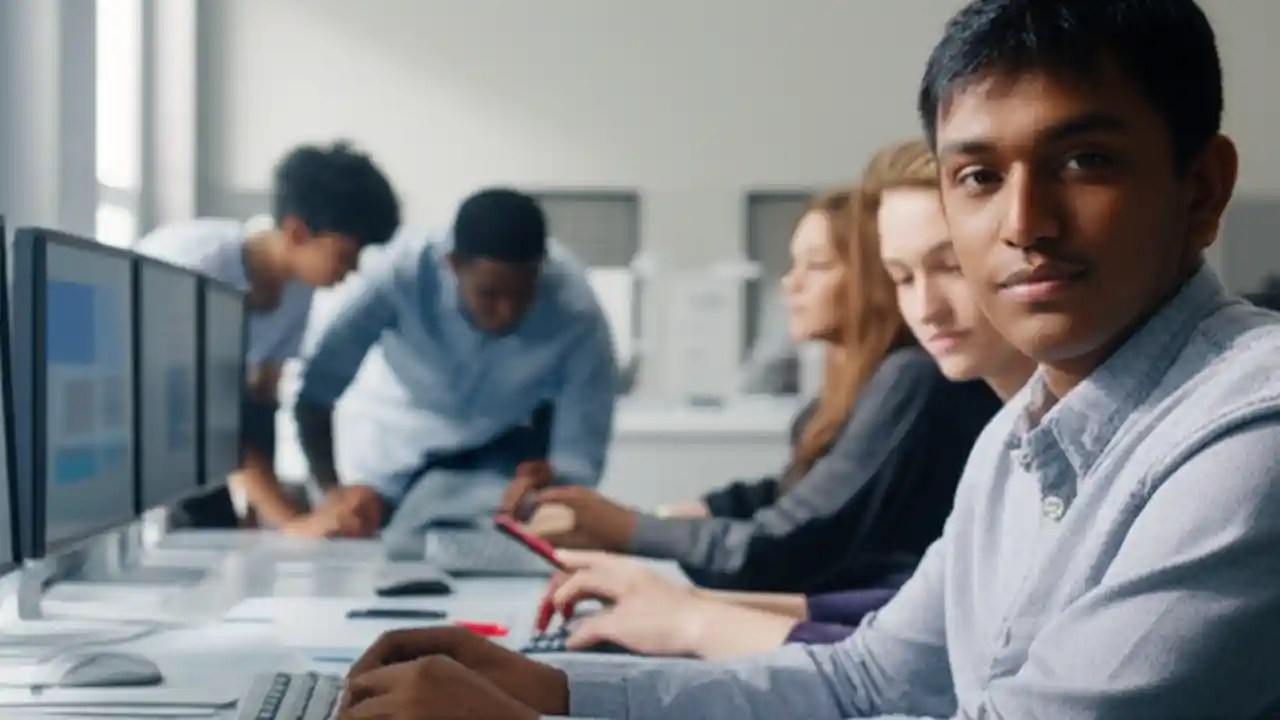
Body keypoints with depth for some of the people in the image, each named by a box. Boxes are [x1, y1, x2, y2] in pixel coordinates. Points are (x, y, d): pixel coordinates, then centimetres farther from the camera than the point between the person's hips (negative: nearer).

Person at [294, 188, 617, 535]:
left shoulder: (577, 314, -34)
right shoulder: (401, 272, -36)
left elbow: (581, 454, -32)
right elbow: (317, 388, -30)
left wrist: (551, 484, -53)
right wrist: (332, 491, -39)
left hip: (510, 448, 0)